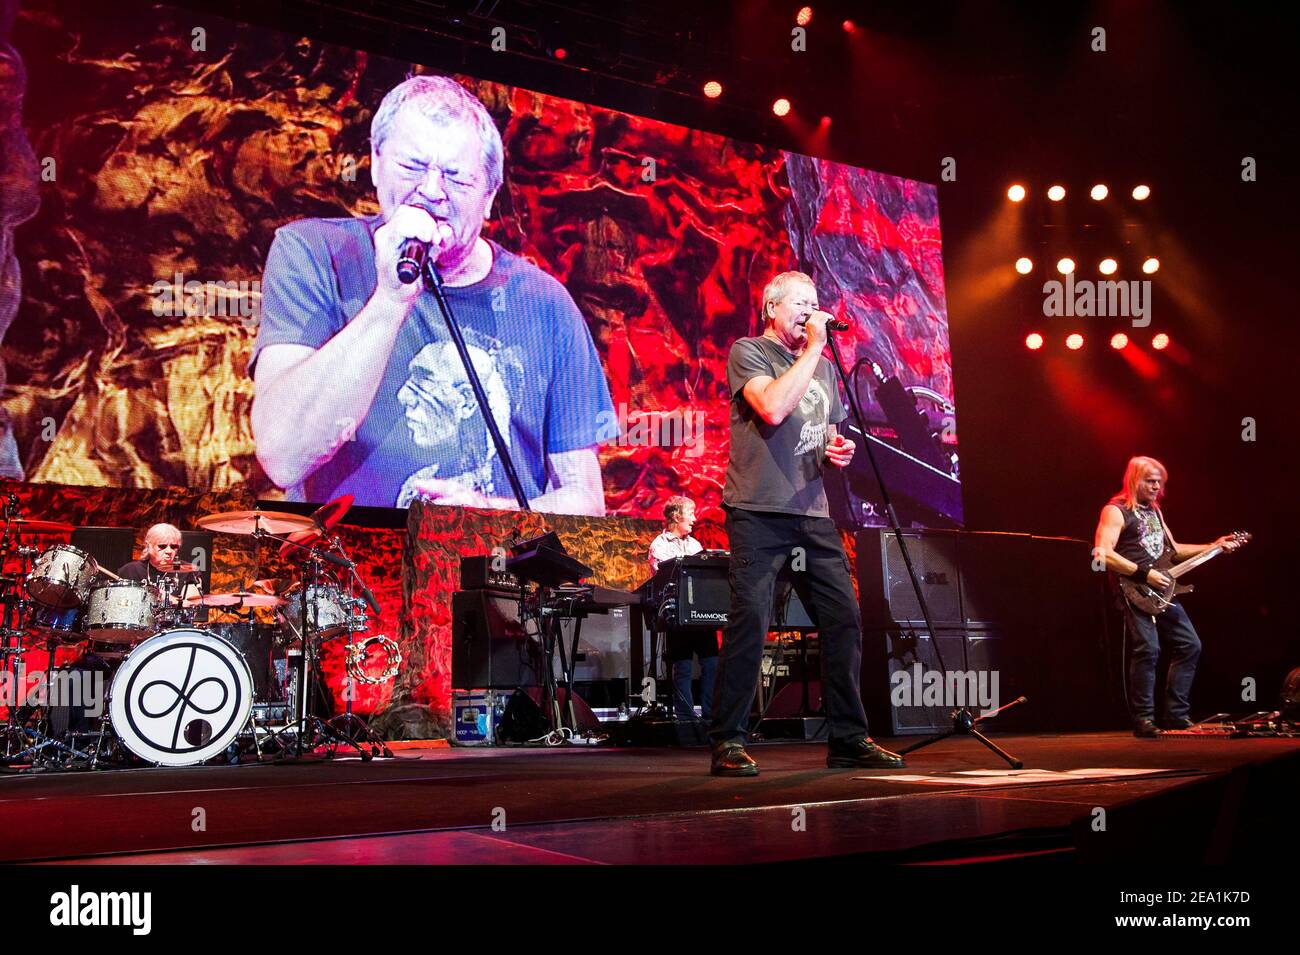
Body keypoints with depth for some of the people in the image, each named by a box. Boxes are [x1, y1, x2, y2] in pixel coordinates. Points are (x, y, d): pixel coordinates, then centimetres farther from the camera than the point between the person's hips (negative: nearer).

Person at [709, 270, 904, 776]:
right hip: (758, 510, -6)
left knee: (844, 617, 1)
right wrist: (813, 348, -10)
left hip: (812, 511, 7)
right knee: (750, 618, -11)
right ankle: (728, 742, -3)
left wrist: (839, 449, 8)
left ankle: (848, 740, 11)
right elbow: (773, 407, -18)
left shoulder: (823, 368, 21)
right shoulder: (747, 352, 1)